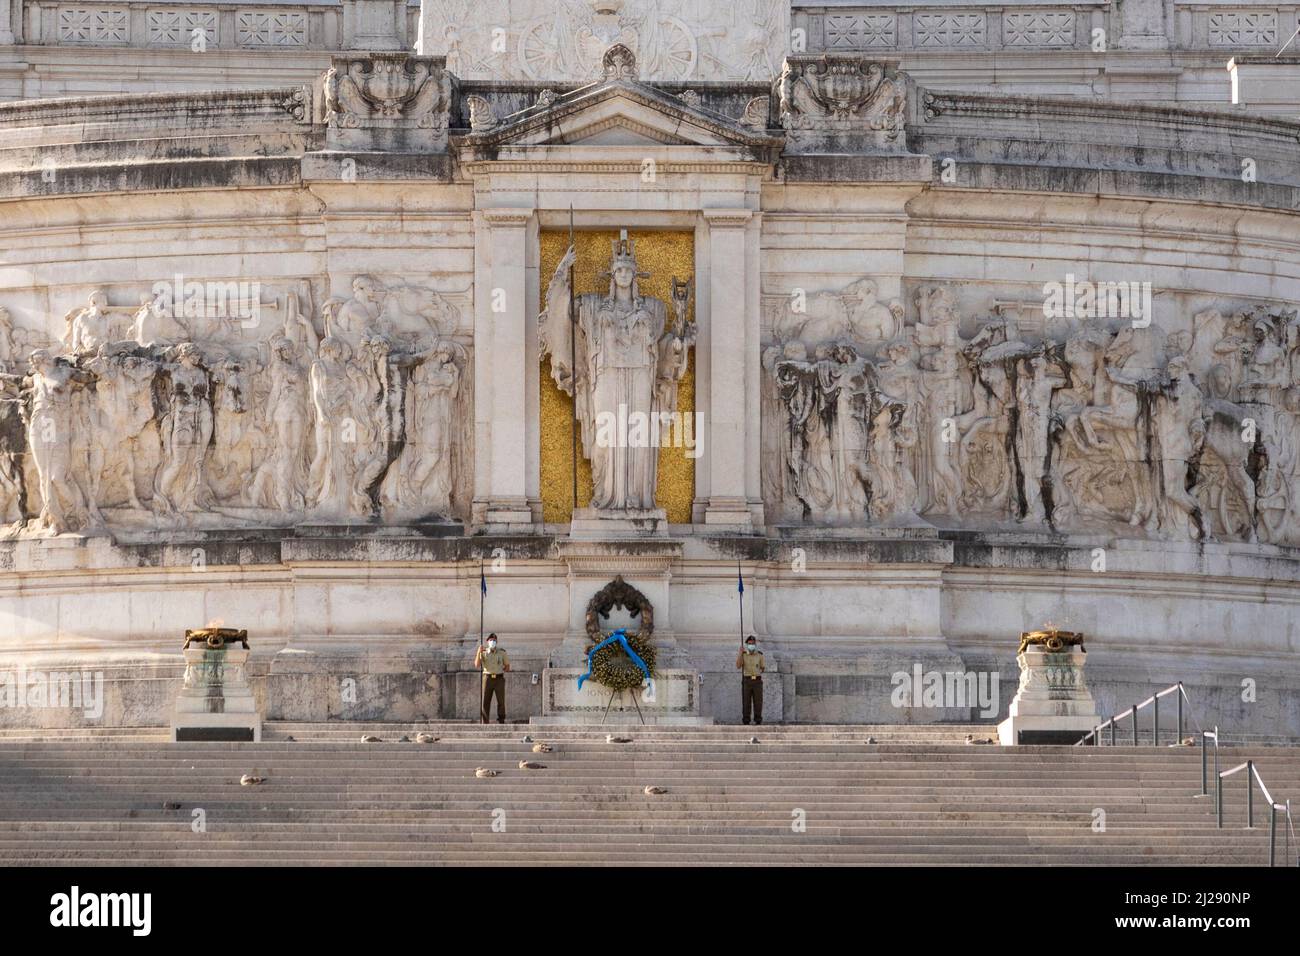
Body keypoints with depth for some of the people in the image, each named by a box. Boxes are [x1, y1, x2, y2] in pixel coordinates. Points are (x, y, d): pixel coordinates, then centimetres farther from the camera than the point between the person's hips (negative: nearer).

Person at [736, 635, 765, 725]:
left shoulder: (760, 655, 5)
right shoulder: (743, 655, 2)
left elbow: (762, 668, 13)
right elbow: (738, 666, -13)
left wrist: (764, 668, -8)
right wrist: (740, 653, -18)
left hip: (757, 681, 1)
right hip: (746, 681, -1)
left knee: (758, 702, -4)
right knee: (746, 702, -3)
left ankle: (758, 721, 2)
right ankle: (746, 721, 2)